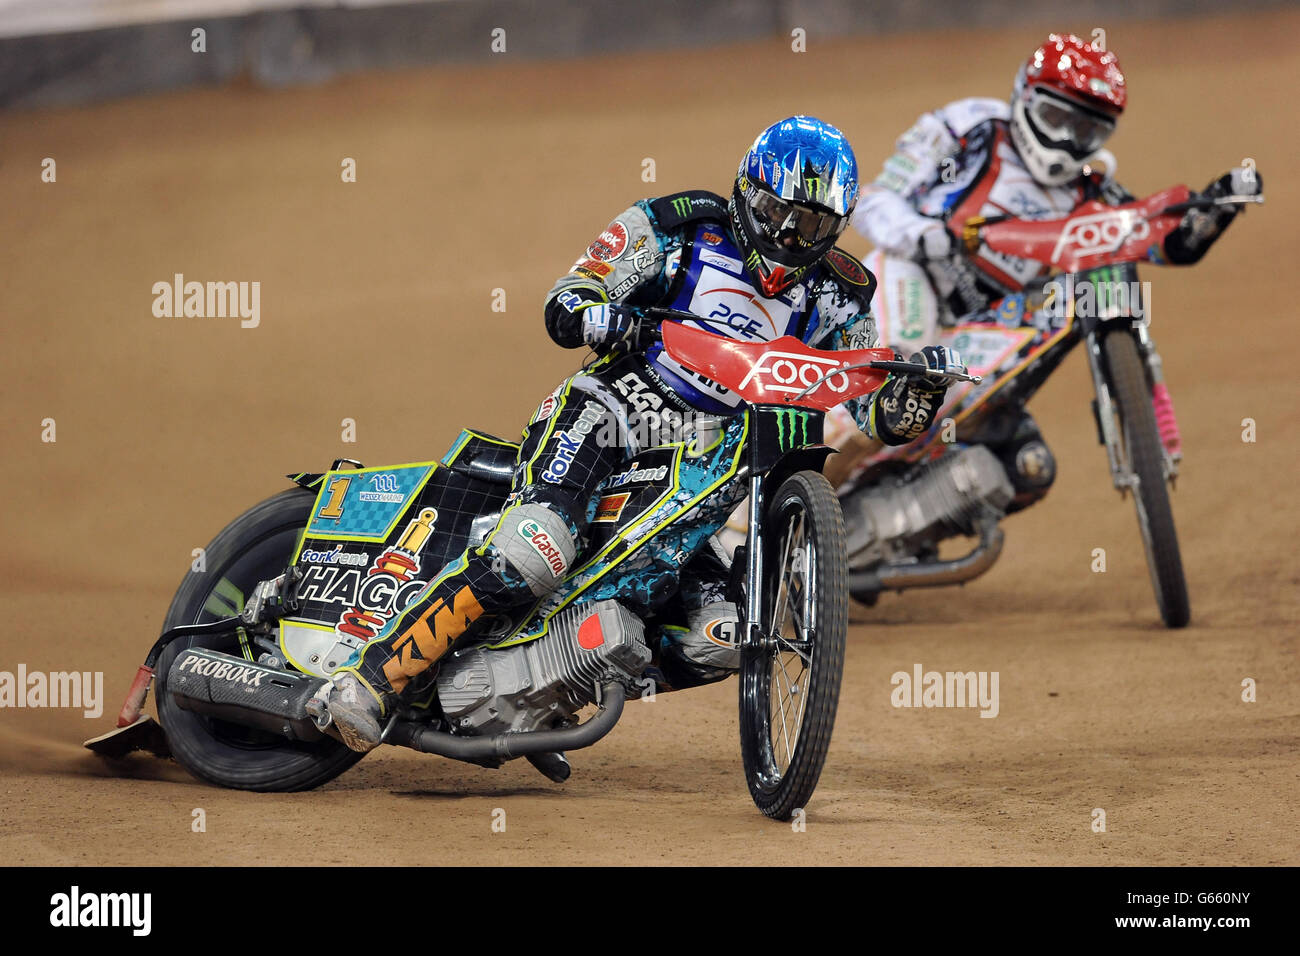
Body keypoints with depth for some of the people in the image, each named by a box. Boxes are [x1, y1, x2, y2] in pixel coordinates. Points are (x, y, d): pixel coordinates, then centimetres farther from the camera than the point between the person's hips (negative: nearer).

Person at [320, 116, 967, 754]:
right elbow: (563, 303, -3)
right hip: (611, 415, -5)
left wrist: (917, 393, -14)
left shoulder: (835, 299, 9)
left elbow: (879, 415, 9)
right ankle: (373, 677, -28)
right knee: (534, 552, -32)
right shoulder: (678, 226, -1)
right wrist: (602, 318, -27)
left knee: (724, 640, -14)